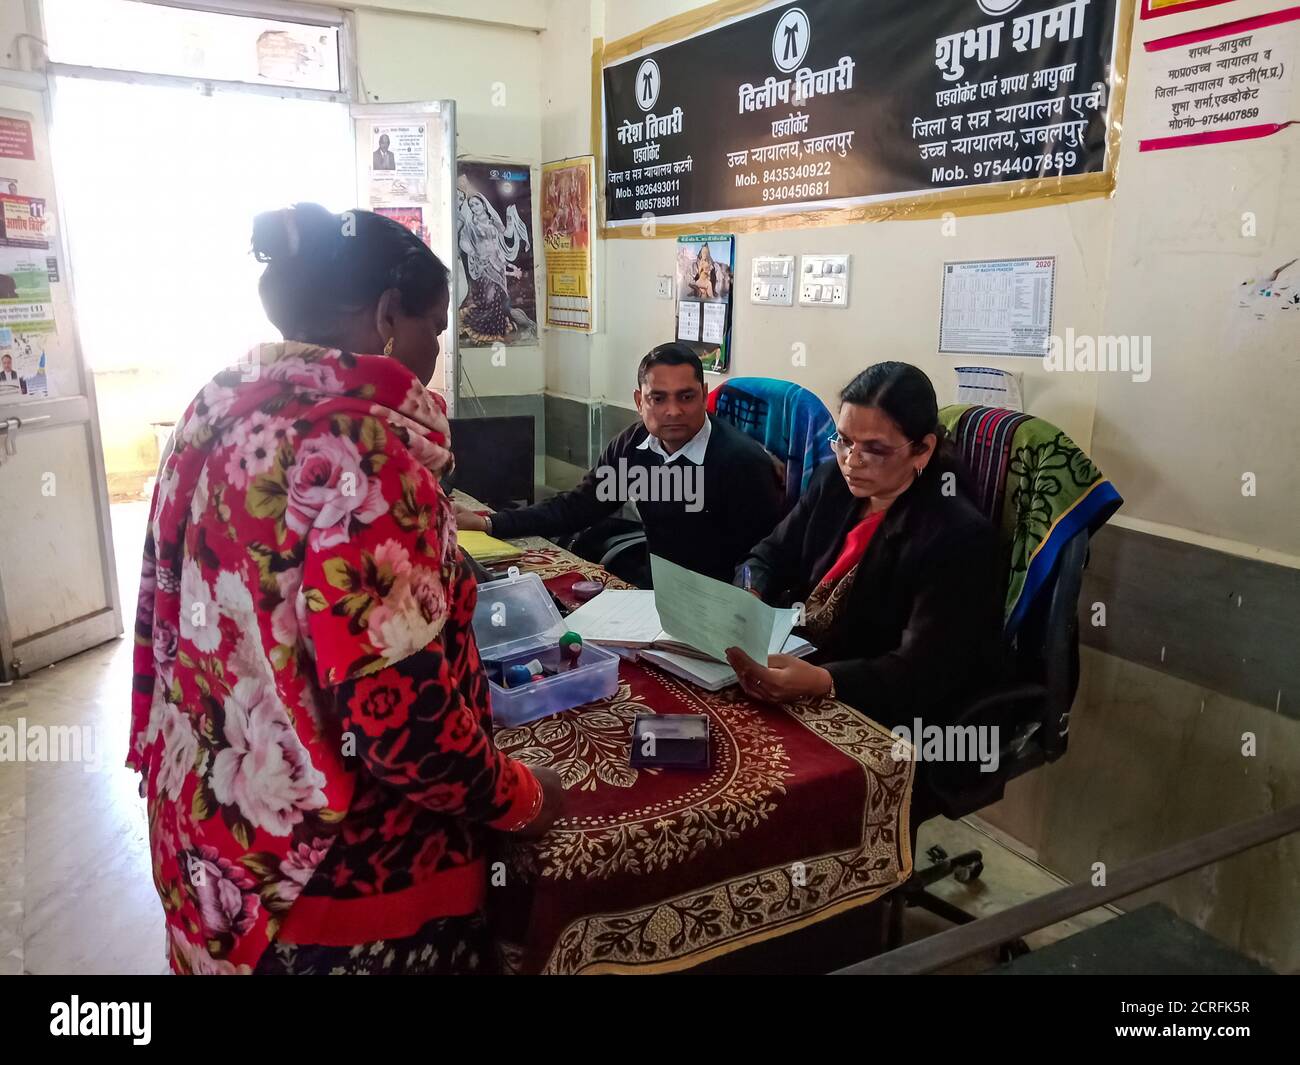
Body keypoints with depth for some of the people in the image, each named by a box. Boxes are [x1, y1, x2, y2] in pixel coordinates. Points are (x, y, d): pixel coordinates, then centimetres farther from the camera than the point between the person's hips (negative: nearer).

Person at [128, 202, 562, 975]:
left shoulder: (217, 409, 1)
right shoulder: (361, 444, -26)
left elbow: (178, 619, 10)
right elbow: (401, 720, -29)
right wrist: (522, 799, -12)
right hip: (340, 880, -8)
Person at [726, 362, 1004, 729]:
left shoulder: (960, 537, -19)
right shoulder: (833, 481, 1)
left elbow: (923, 672, -24)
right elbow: (771, 555, 8)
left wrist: (820, 681, -41)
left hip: (868, 720, -6)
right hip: (789, 659, 6)